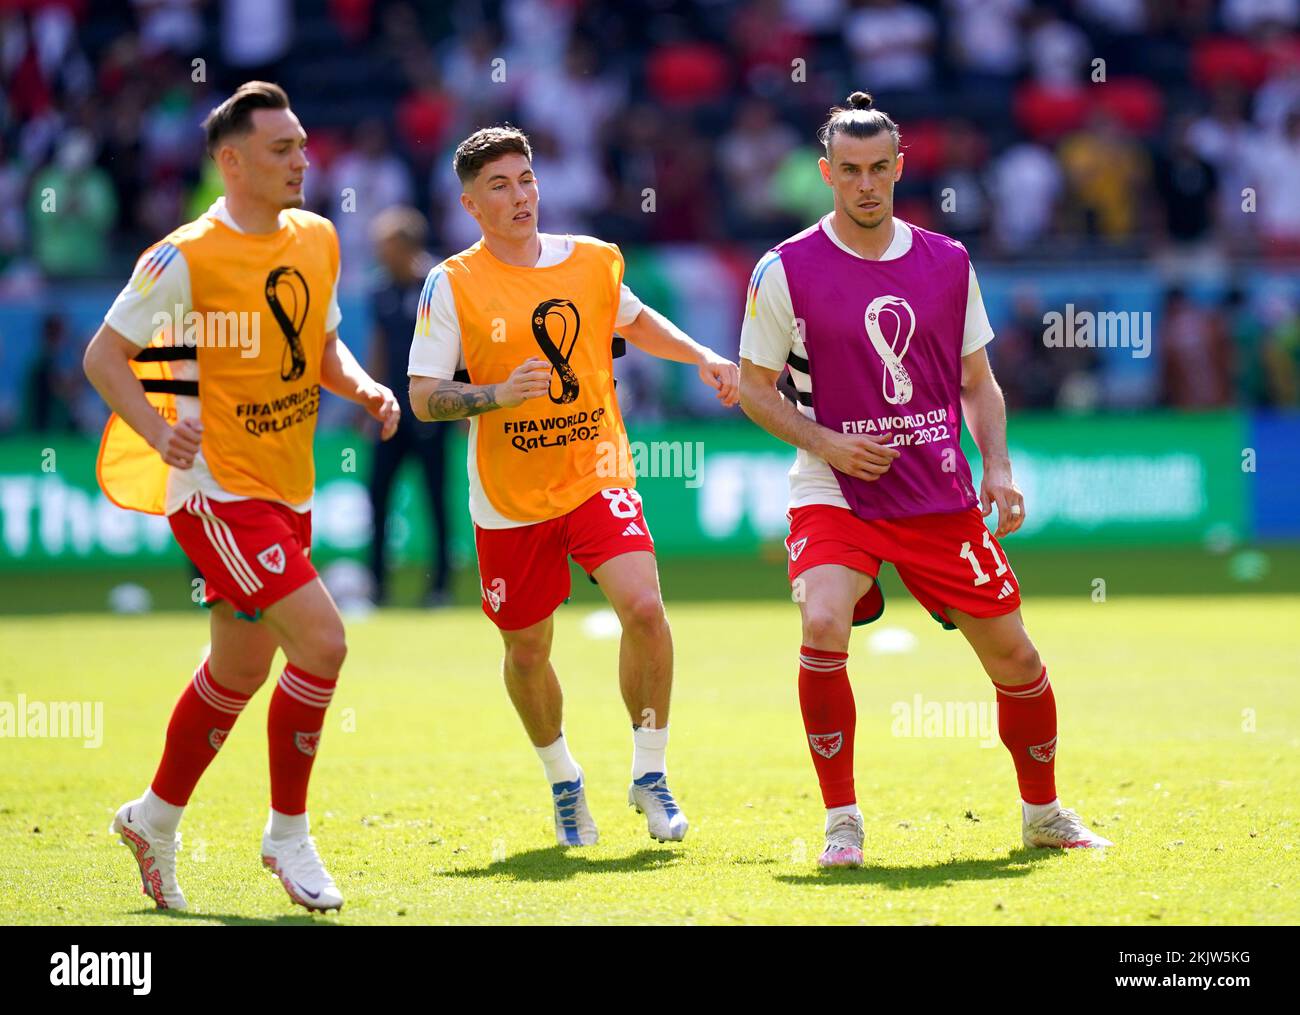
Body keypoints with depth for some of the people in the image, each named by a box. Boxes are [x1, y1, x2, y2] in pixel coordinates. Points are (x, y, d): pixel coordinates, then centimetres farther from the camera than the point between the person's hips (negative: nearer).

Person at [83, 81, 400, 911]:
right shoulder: (186, 256, -14)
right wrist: (160, 432, -23)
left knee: (241, 670, 15)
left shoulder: (317, 239, 7)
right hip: (217, 491, -8)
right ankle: (288, 833, -2)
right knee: (322, 640, -17)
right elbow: (105, 357, -8)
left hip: (288, 493, 8)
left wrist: (363, 386, 0)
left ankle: (156, 820, 34)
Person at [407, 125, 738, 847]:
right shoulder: (452, 285, -7)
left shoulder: (594, 261, 3)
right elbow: (424, 398, -9)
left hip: (597, 477, 1)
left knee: (643, 606, -21)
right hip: (509, 501, -1)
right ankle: (562, 781, 36)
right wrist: (499, 393, -25)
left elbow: (634, 321, 26)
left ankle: (649, 774, -4)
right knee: (525, 652, 8)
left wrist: (702, 357, 14)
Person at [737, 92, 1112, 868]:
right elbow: (755, 387, 2)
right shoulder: (786, 271, -5)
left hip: (941, 495, 3)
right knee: (824, 629, -27)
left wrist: (998, 469, 0)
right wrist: (826, 443, -13)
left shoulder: (947, 263, 5)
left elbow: (977, 381, 14)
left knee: (1013, 655, 5)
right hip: (834, 492, -3)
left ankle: (1044, 814, 28)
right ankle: (842, 821, -12)